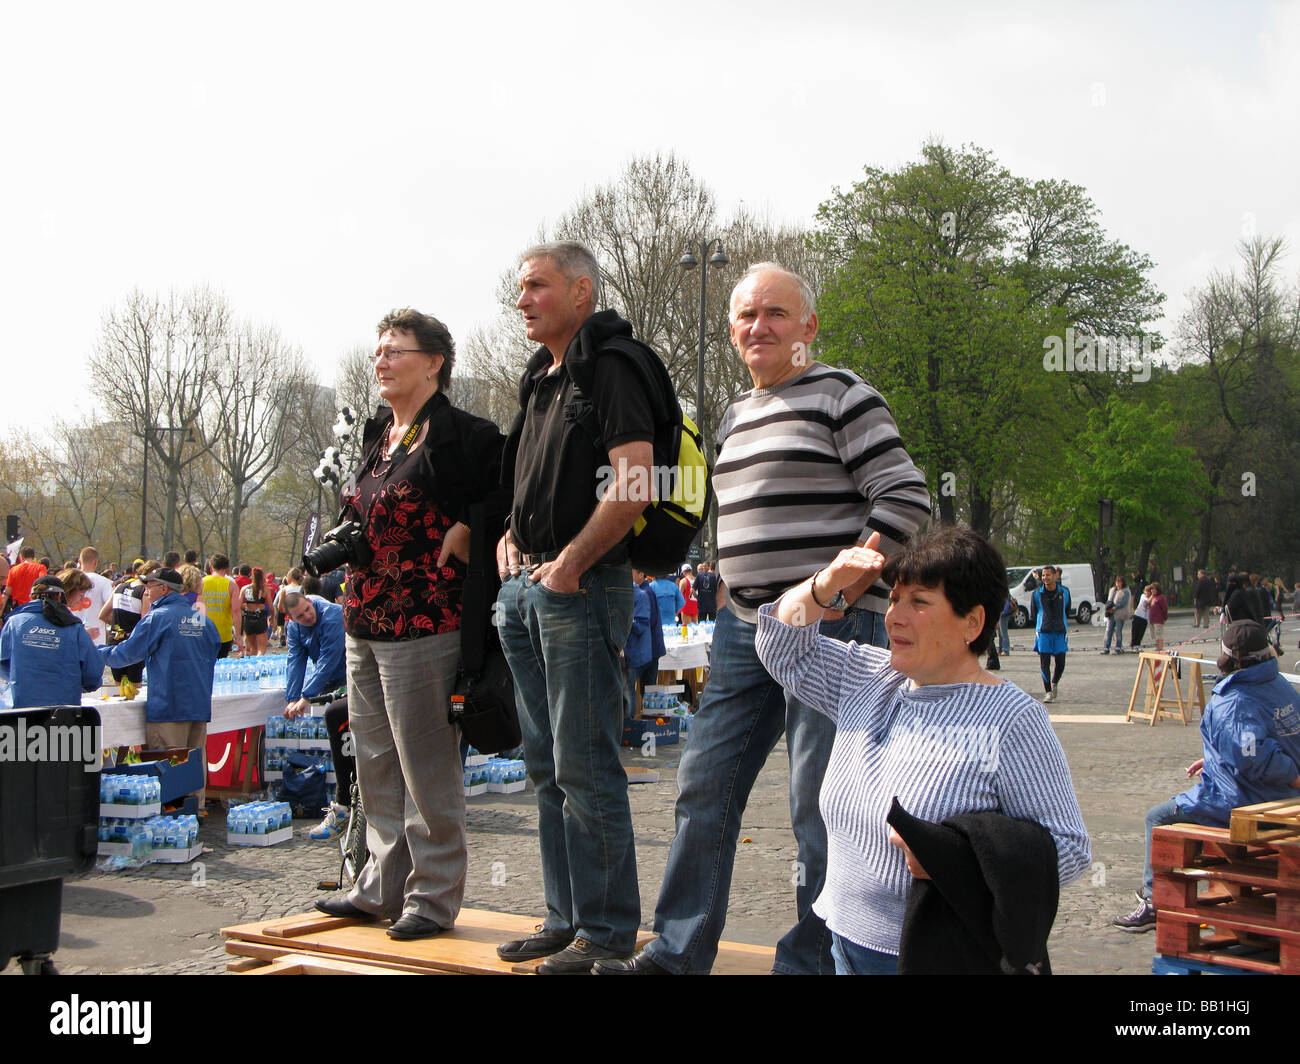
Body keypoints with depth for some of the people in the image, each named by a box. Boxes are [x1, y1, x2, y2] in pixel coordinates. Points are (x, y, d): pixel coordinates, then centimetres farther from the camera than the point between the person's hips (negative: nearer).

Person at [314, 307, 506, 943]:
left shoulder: (462, 435, -9)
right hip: (363, 623, 9)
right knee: (376, 765, 15)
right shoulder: (376, 438, 16)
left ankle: (434, 895, 9)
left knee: (426, 766, -2)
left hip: (424, 624, -9)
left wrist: (467, 528, -19)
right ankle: (382, 886, 26)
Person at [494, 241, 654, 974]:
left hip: (582, 589, -9)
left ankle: (606, 931, 5)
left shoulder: (610, 368, -9)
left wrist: (569, 564, -18)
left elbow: (634, 483, -20)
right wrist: (511, 538, 13)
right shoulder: (542, 379, 19)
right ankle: (566, 918, 23)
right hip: (527, 587, 9)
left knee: (585, 767, -5)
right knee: (547, 766, 13)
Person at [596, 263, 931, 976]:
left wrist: (835, 591, -16)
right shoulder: (736, 415, 18)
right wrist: (738, 593, 15)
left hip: (828, 627, -8)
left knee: (819, 805, -2)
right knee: (704, 786, 9)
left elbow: (906, 499, -11)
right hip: (743, 627, 8)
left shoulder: (840, 395, -5)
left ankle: (810, 962, 10)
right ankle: (679, 952, 19)